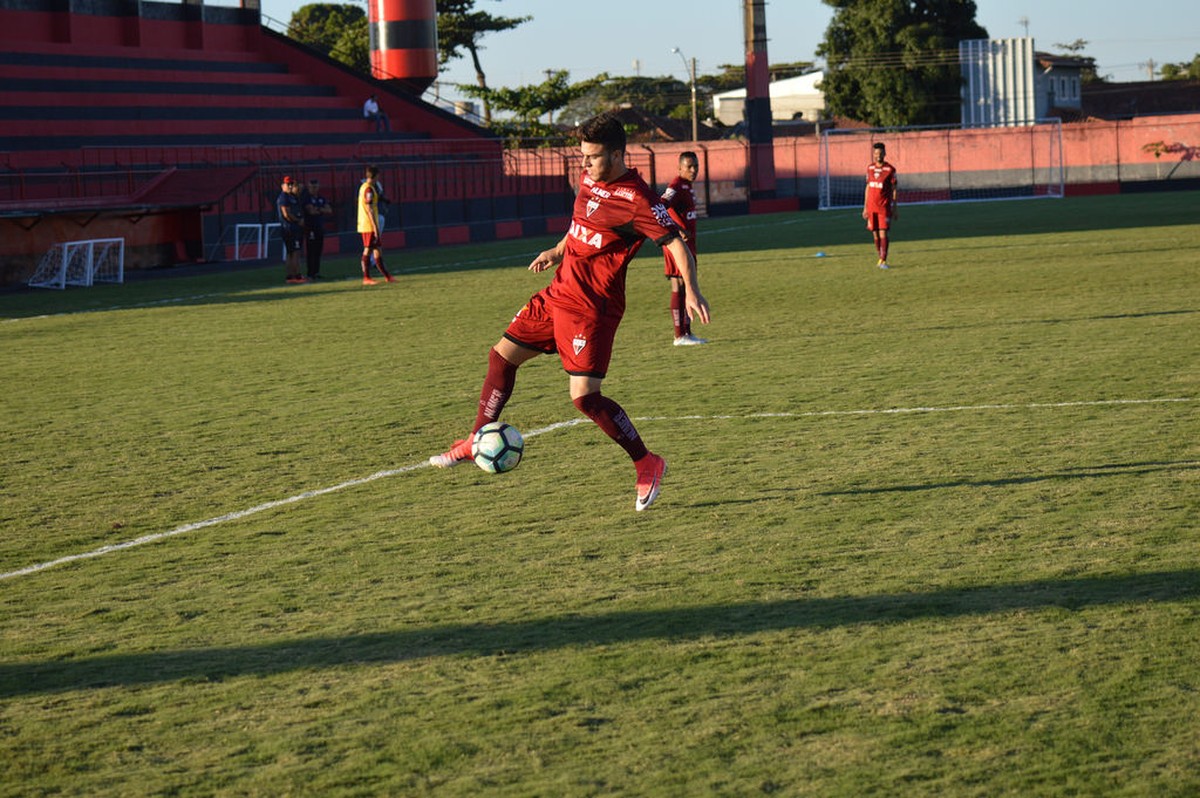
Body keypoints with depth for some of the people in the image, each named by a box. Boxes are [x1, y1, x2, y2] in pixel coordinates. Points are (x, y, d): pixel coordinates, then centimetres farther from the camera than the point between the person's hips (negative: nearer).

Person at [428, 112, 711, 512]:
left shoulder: (637, 200, -18)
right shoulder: (589, 180, 8)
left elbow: (676, 243, -21)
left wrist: (691, 290, -32)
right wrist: (559, 250, 21)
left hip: (590, 308, -9)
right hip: (558, 294, 9)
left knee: (584, 396, -13)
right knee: (502, 355, 13)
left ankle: (647, 464, 1)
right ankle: (477, 441, 25)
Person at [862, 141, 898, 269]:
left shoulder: (890, 169, -3)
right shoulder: (870, 168, 10)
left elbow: (893, 190, -1)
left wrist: (894, 209, -3)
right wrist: (865, 207, 13)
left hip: (884, 207, -4)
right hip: (871, 207, 4)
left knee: (883, 233, -10)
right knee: (875, 234, 5)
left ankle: (883, 260, -10)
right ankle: (880, 258, 15)